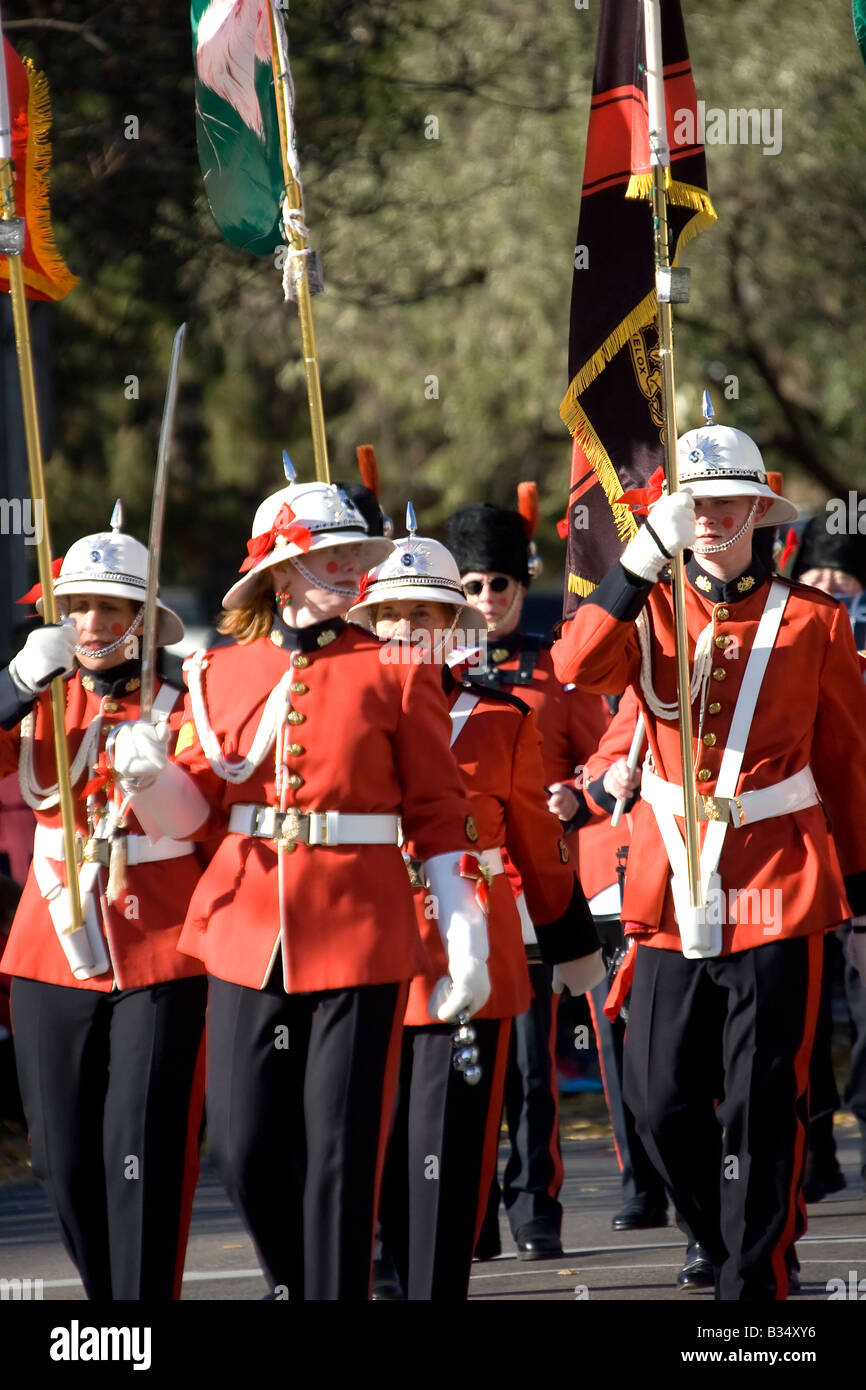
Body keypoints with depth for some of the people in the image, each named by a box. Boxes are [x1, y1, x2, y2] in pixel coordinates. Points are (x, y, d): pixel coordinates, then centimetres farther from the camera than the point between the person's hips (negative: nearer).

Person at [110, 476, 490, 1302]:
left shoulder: (395, 675, 1)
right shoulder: (221, 672, 8)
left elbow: (440, 816, 2)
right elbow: (198, 809, 9)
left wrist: (465, 937, -4)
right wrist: (147, 774, -13)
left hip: (359, 936, -2)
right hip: (248, 932, 2)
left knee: (341, 1151, -4)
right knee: (241, 1144, 3)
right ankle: (293, 1279, 28)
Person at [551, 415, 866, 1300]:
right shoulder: (648, 614, 7)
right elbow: (578, 667, -15)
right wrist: (643, 558, -22)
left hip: (778, 895, -2)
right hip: (672, 894, 3)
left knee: (761, 1110, -4)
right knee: (660, 1105, 5)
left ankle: (755, 1282, 2)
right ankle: (729, 1247, 27)